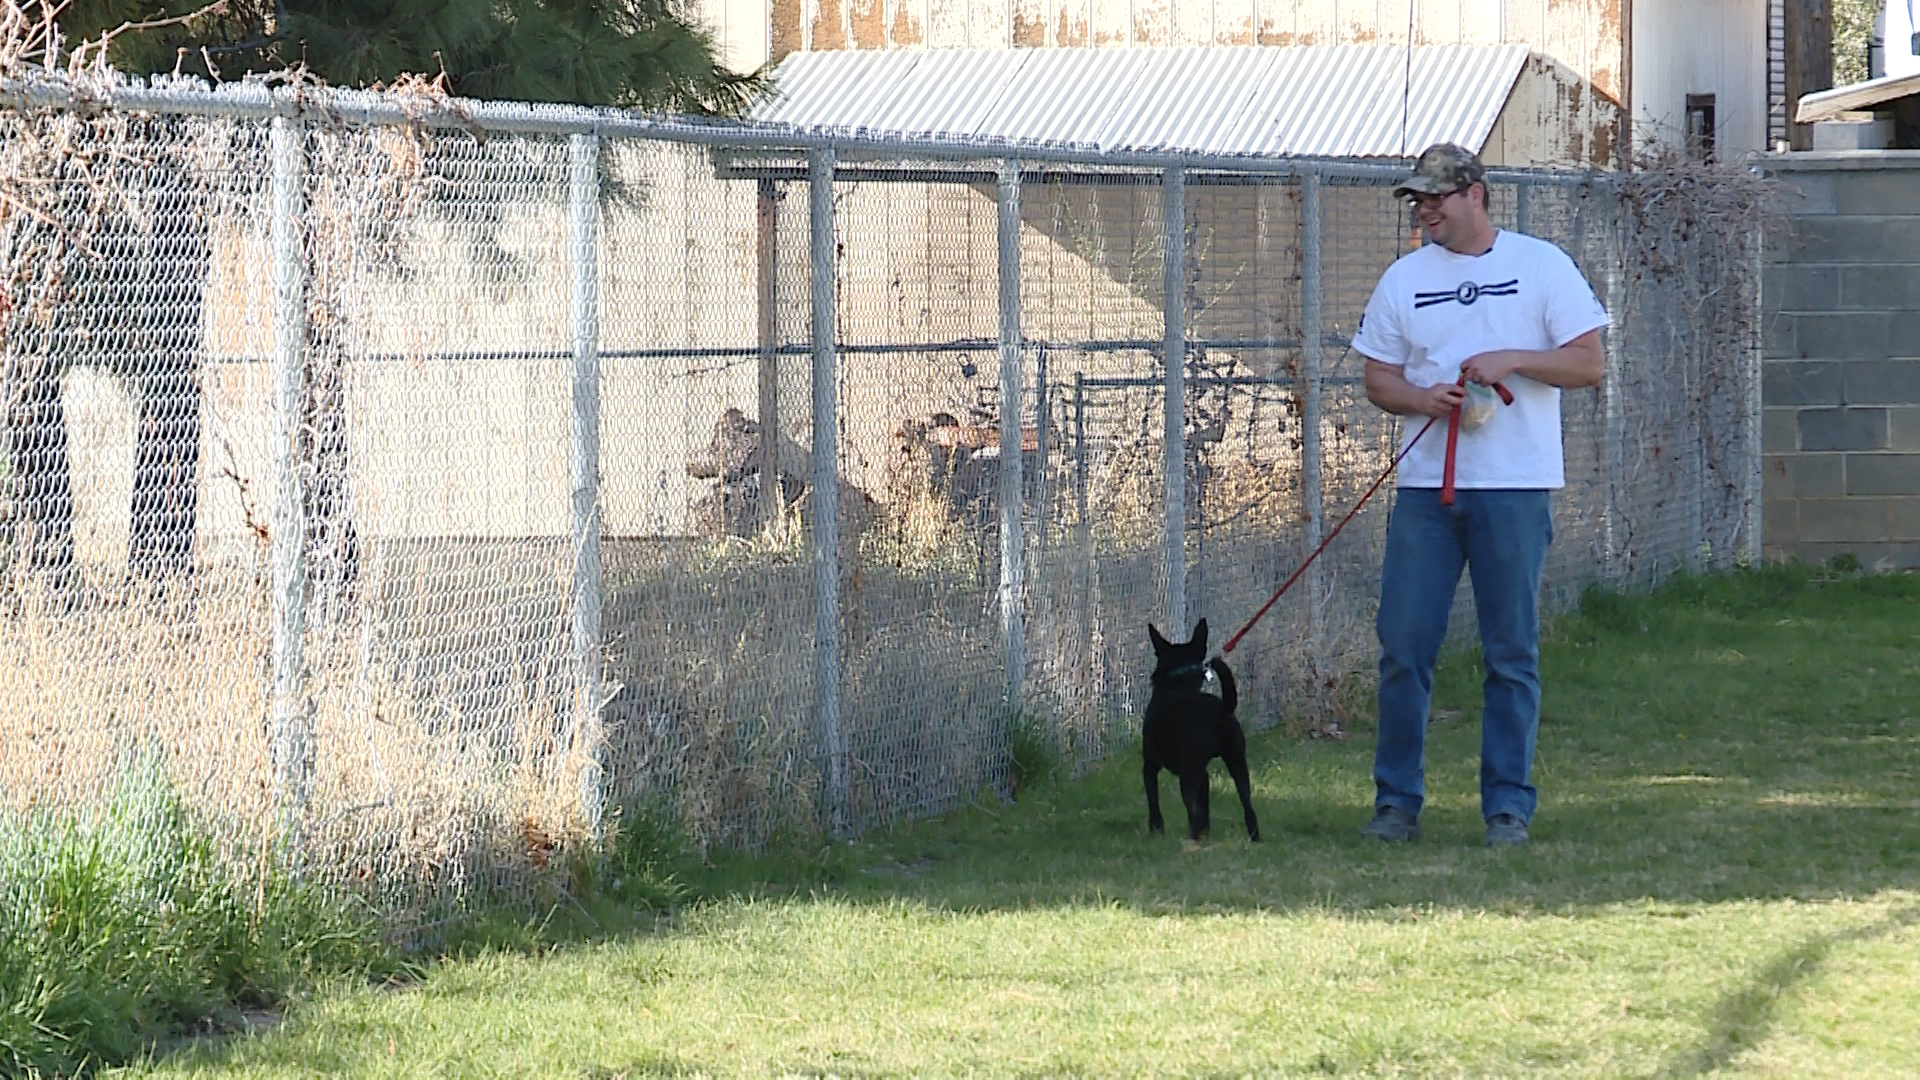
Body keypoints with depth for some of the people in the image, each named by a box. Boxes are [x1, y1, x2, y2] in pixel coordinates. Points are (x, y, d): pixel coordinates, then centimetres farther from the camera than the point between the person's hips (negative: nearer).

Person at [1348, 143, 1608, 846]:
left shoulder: (1541, 266, 3)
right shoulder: (1404, 279, 12)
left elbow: (1590, 364, 0)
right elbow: (1378, 378, 13)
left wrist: (1511, 360, -13)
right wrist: (1421, 398, -8)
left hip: (1514, 489, -3)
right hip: (1424, 485, 3)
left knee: (1511, 654, 1)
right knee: (1403, 648, -1)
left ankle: (1508, 807, 8)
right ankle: (1396, 802, 8)